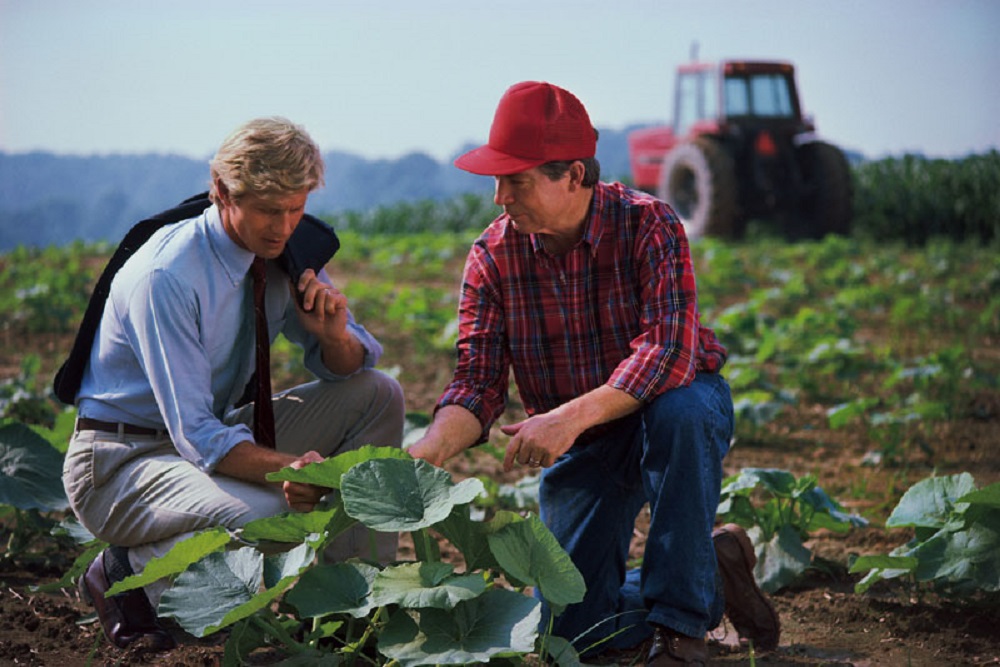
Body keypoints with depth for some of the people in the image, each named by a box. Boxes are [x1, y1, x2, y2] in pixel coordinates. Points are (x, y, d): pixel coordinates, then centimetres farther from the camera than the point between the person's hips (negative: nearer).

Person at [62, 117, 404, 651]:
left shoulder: (283, 254, -3)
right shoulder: (165, 276, -25)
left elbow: (347, 369, 5)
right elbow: (196, 436, -28)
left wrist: (335, 335, -19)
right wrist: (290, 468, -44)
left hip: (219, 434, 8)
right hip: (122, 461, -8)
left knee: (377, 396, -3)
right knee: (269, 519, -35)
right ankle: (129, 572, -7)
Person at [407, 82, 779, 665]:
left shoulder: (648, 225, -22)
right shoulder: (492, 257, -11)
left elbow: (669, 351, -35)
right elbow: (478, 383, -14)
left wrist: (572, 416, -46)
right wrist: (421, 456, -33)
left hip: (678, 406, -3)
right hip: (583, 447, 4)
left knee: (679, 410, -41)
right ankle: (714, 571, 21)